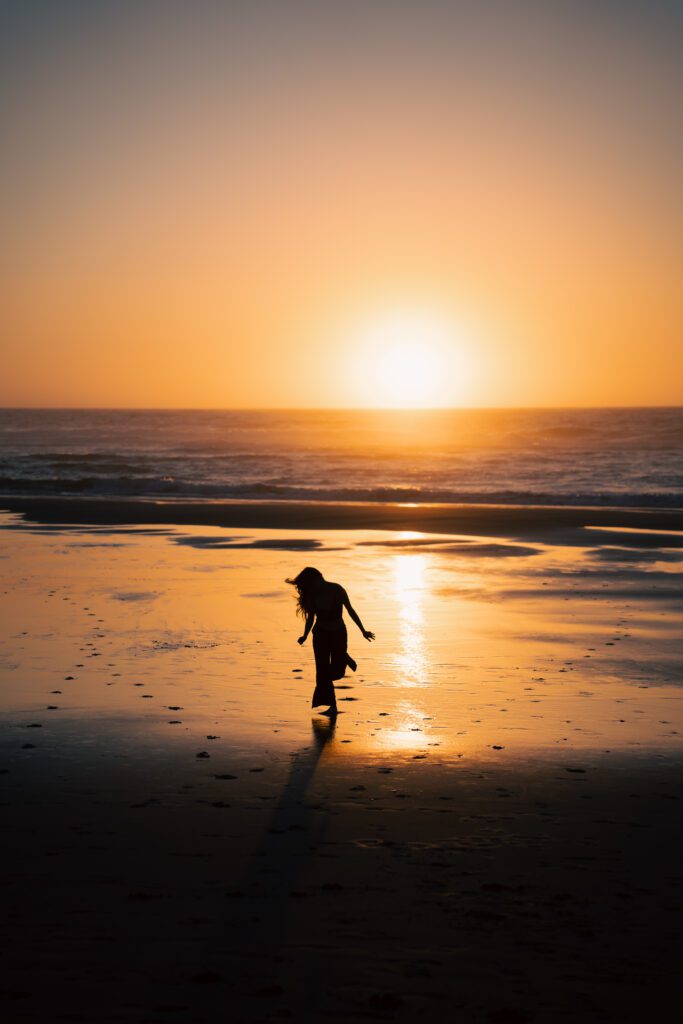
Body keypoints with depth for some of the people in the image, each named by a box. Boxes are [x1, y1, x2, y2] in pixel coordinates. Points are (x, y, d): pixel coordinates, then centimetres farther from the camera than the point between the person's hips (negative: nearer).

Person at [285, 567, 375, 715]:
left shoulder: (337, 590, -15)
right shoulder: (312, 594, -7)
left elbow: (350, 610, -9)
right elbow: (311, 617, 4)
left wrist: (363, 631, -10)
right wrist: (305, 636, -6)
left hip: (338, 632, -2)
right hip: (321, 634, 2)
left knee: (336, 672, -6)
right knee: (323, 672, -4)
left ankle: (344, 658, 29)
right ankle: (332, 706, 8)